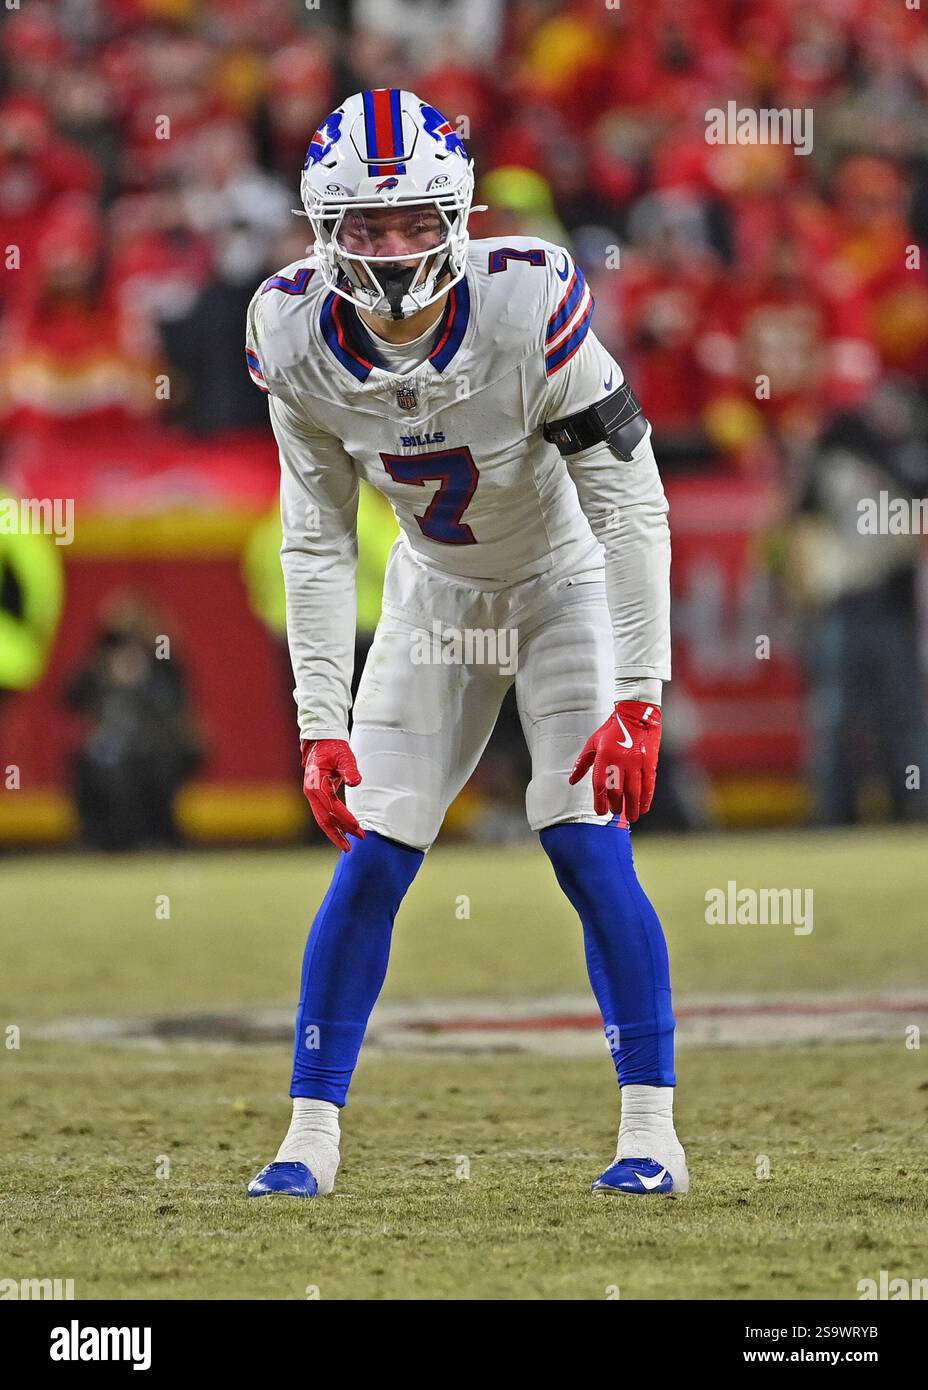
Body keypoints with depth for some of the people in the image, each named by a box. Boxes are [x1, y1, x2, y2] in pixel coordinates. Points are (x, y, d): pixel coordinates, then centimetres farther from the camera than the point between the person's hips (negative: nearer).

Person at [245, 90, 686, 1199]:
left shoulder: (527, 306, -32)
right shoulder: (298, 337, -20)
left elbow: (631, 506, -26)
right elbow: (317, 545, -9)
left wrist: (639, 698, -28)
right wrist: (321, 725, -13)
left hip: (566, 586, -3)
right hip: (436, 598, 3)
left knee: (586, 844, -15)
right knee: (370, 855, -3)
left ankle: (650, 1133, -6)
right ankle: (310, 1136, 6)